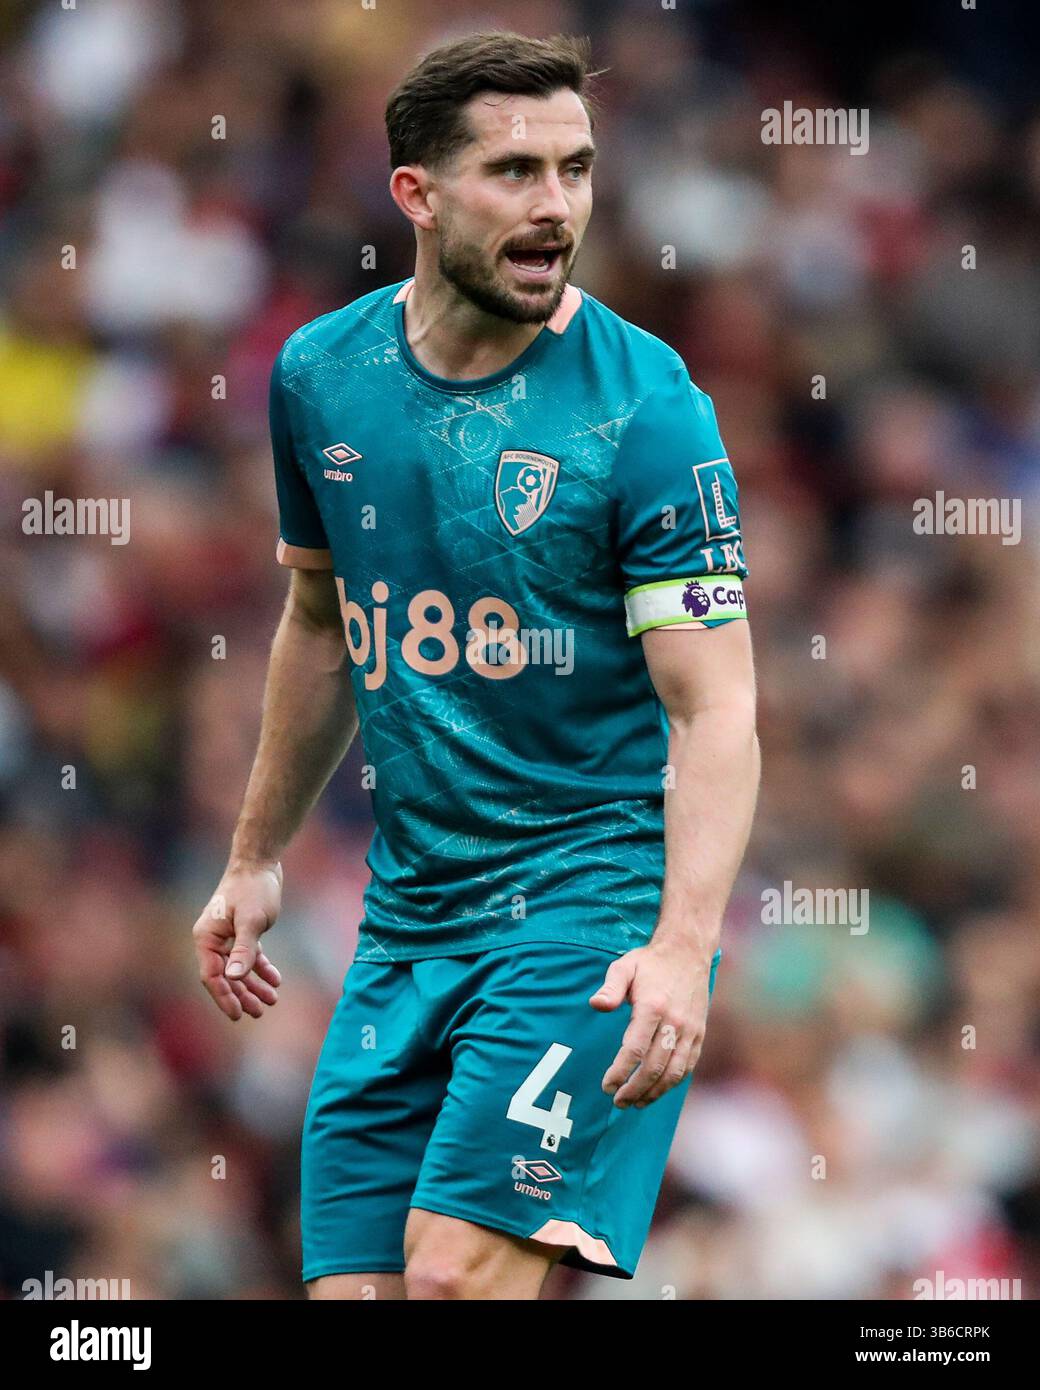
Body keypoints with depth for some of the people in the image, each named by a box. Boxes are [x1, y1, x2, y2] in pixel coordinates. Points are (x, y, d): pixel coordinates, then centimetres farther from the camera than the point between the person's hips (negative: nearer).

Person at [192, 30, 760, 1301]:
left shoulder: (645, 407, -12)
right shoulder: (320, 377, 4)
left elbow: (714, 711, -16)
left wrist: (683, 947, -29)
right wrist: (255, 862, 26)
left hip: (592, 908, -5)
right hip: (406, 915, 6)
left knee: (461, 1273, -20)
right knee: (351, 1284, 2)